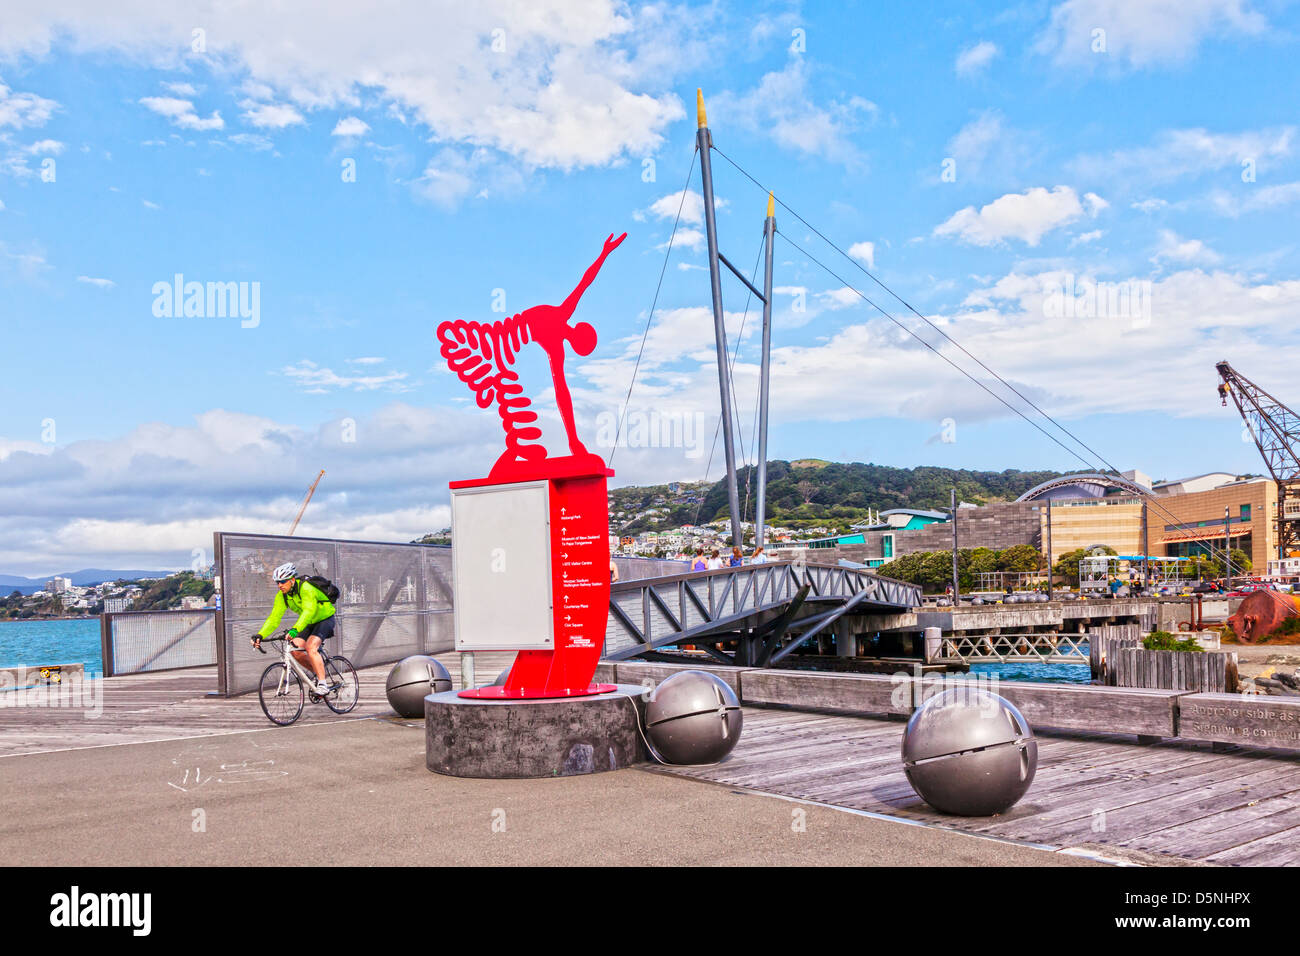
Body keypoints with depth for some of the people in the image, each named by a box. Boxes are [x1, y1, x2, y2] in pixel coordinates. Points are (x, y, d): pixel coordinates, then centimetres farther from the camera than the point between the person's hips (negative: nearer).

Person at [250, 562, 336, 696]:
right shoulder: (282, 595, -9)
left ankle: (322, 684, -22)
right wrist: (260, 635, -28)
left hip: (325, 619, -7)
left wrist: (294, 630, -61)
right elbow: (274, 618, -13)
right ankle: (319, 671, 12)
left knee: (311, 647, -27)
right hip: (309, 623, 7)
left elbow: (309, 611, -46)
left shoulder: (306, 588, -31)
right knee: (296, 651, -11)